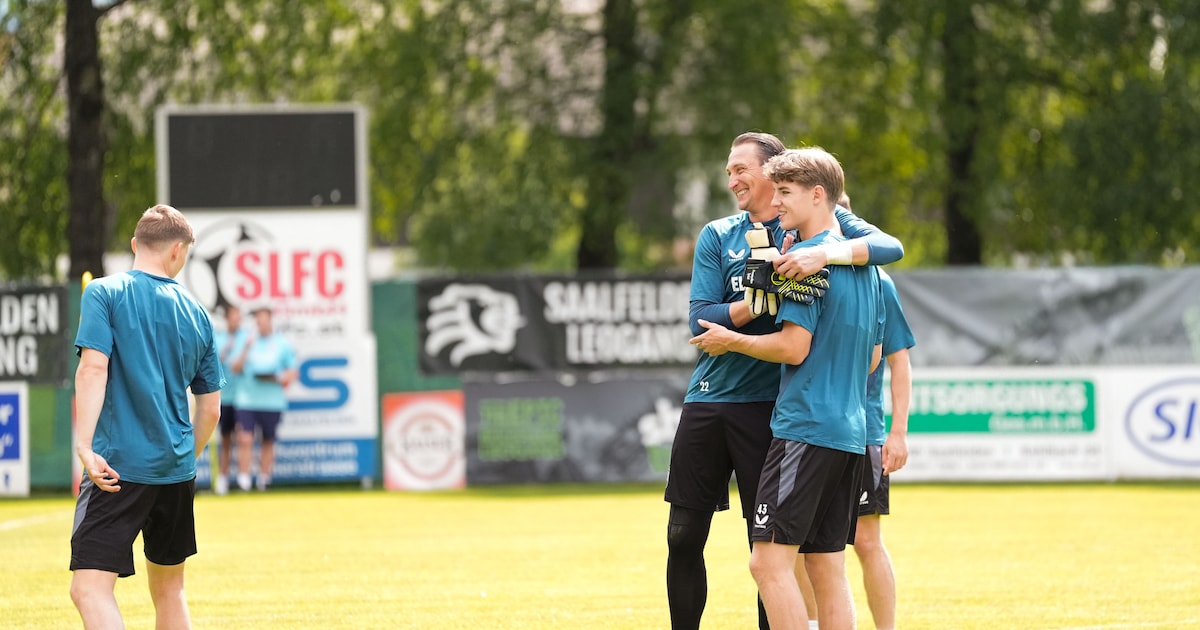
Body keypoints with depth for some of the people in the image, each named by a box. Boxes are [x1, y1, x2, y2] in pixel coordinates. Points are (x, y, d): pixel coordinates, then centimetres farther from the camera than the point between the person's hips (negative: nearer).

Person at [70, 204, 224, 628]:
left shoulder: (103, 294, -2)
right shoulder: (195, 313, 11)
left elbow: (93, 368, -17)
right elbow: (210, 407, 16)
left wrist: (84, 446, -20)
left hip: (118, 466, -5)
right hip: (176, 472, 5)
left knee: (90, 588, -13)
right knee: (169, 588, 19)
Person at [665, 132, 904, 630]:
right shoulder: (717, 236, 9)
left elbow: (890, 247, -13)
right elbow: (701, 319, -2)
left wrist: (827, 253, -30)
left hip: (768, 405, -3)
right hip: (708, 400, 3)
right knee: (684, 536, 4)